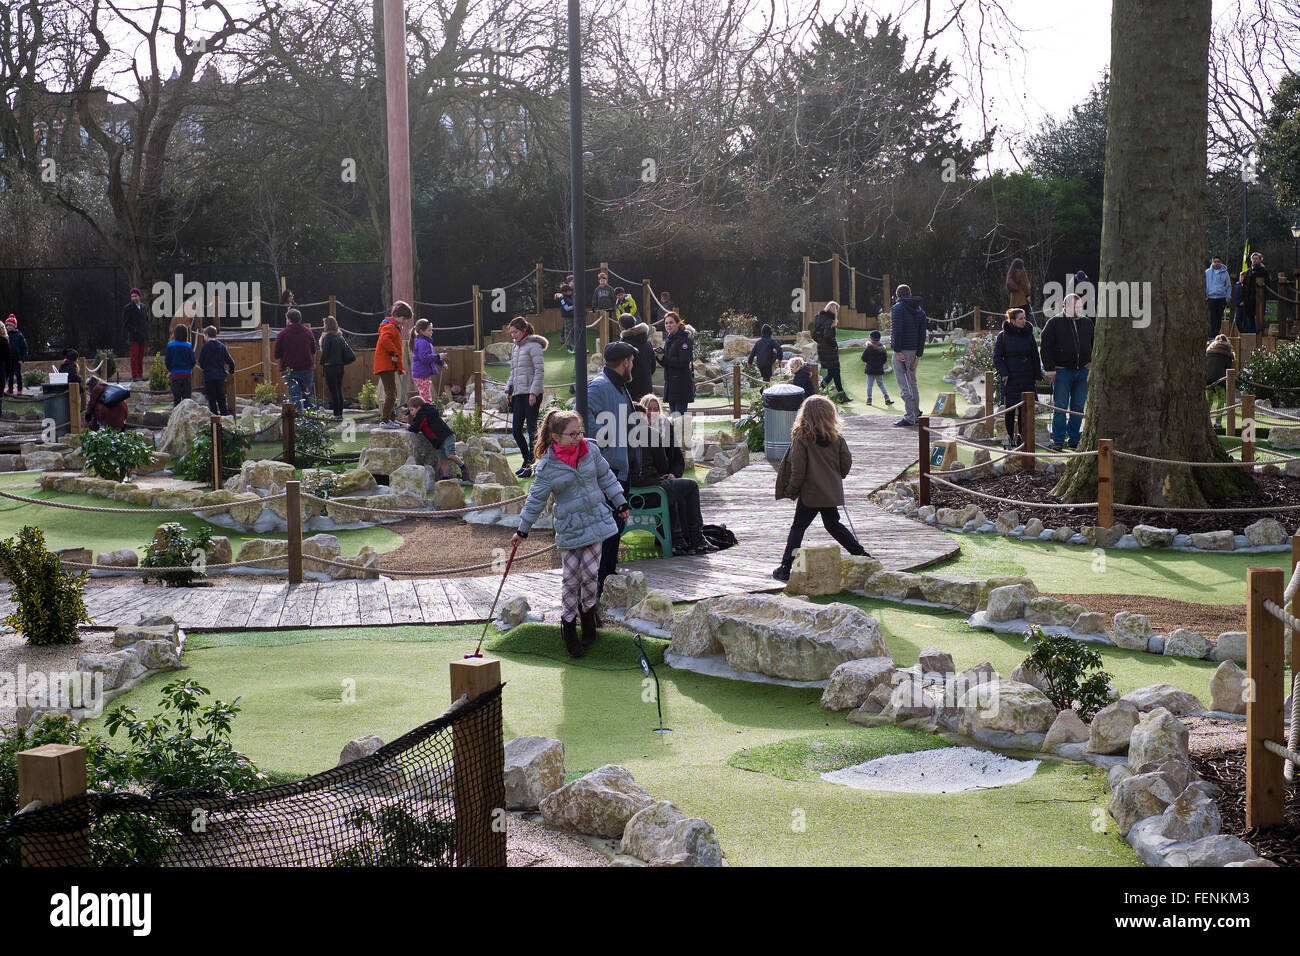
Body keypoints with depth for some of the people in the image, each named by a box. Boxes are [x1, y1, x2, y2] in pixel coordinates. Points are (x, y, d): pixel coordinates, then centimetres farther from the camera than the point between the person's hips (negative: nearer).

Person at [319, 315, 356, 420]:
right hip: (340, 367, 7)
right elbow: (350, 355, 9)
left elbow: (324, 352, -12)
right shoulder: (340, 337, 9)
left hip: (330, 367, -7)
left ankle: (336, 414, -6)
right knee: (339, 391, 11)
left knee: (333, 392, -5)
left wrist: (321, 364, -2)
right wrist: (342, 362, 15)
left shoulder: (327, 337, -12)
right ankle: (340, 414, 13)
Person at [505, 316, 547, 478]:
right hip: (519, 394, 8)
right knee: (516, 430, 6)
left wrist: (533, 393, -17)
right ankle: (527, 461, 18)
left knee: (531, 429, -6)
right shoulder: (515, 347, 18)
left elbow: (540, 371, -12)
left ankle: (532, 464, -3)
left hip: (532, 393, -8)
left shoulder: (533, 346, -7)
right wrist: (508, 390, 13)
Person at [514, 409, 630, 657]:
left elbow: (606, 478, 14)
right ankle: (568, 625, 16)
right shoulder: (547, 466, -11)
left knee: (591, 573, 1)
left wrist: (620, 502, 16)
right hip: (569, 529, -3)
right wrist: (522, 530, 2)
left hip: (596, 521, 3)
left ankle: (588, 614, 24)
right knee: (571, 578, 0)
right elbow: (536, 499, -2)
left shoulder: (591, 450, -1)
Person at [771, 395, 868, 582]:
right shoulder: (837, 438, -1)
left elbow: (798, 469, -14)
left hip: (810, 493, -4)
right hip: (832, 492, 4)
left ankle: (785, 568, 0)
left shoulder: (801, 439, -13)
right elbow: (846, 462, 3)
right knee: (833, 524, 22)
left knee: (797, 528, 2)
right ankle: (860, 553, 23)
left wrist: (791, 489, 0)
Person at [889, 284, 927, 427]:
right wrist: (918, 355, 8)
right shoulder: (920, 310, 13)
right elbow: (922, 334, 9)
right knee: (912, 382, 18)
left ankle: (909, 418, -9)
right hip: (914, 351, 7)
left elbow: (897, 330, -19)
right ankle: (916, 414, 24)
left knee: (903, 384, -6)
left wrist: (897, 351, -17)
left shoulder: (897, 308, -8)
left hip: (901, 351, -7)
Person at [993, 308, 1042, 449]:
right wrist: (1003, 373, -10)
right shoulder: (1003, 336, -1)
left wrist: (1037, 375, 9)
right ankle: (1010, 436, 12)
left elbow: (1035, 356, 13)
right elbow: (997, 357, 0)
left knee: (1025, 408, 1)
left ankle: (1022, 436, 11)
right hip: (1010, 379, -3)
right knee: (1010, 408, -1)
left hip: (1027, 378, 3)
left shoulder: (1028, 334, 8)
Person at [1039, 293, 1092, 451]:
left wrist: (1092, 361, 8)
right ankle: (1058, 440, 1)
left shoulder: (1087, 323, 12)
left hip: (1082, 371, 4)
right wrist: (1050, 369, -8)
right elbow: (1045, 347, -2)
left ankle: (1074, 440, 13)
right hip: (1062, 371, -4)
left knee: (1078, 407, 6)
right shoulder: (1054, 323, 0)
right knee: (1060, 407, -4)